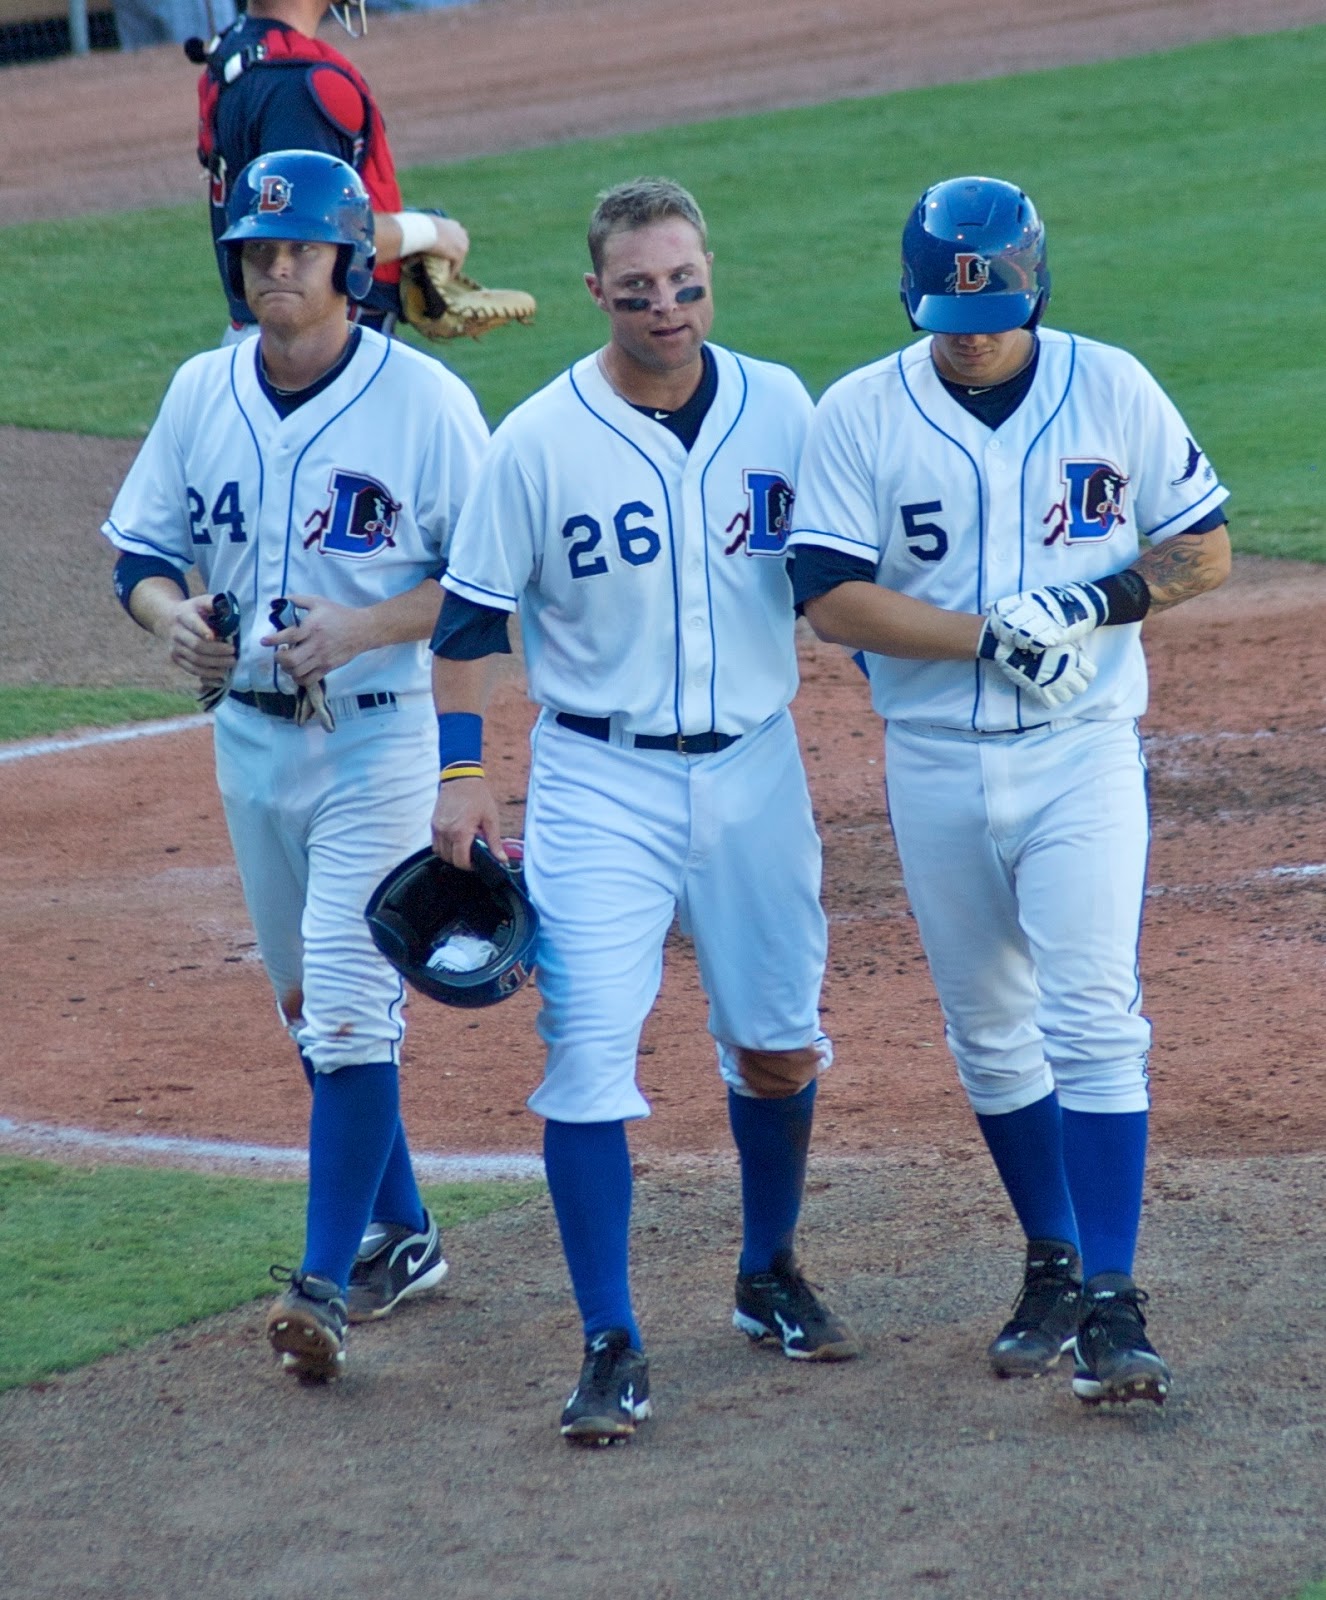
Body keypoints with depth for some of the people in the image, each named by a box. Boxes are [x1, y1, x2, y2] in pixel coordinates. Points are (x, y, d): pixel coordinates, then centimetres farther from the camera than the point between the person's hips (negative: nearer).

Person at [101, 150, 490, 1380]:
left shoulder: (424, 401, -11)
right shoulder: (202, 393, 3)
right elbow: (140, 551, 10)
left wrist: (359, 629, -23)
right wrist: (170, 616, -12)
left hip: (374, 737, -6)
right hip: (248, 732, 6)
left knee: (349, 1005, -12)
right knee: (309, 1004, 15)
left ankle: (326, 1283, -13)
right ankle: (399, 1233, 30)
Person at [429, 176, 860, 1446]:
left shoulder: (781, 409, 1)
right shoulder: (539, 439, -8)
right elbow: (470, 617, -2)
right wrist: (461, 773, -9)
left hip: (754, 766, 3)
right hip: (599, 781, -3)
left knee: (777, 1039, 13)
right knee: (588, 1049, -10)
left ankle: (770, 1278, 36)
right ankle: (611, 1348, -3)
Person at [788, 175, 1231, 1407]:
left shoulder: (1111, 391, -1)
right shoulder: (858, 415, -3)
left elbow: (1205, 549, 5)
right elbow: (832, 599, -10)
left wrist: (1098, 600, -15)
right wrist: (991, 634, -21)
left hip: (1082, 756, -2)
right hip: (936, 767, 2)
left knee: (1092, 1018, -12)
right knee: (989, 1032, 11)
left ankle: (1110, 1303, -13)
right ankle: (1052, 1264, 27)